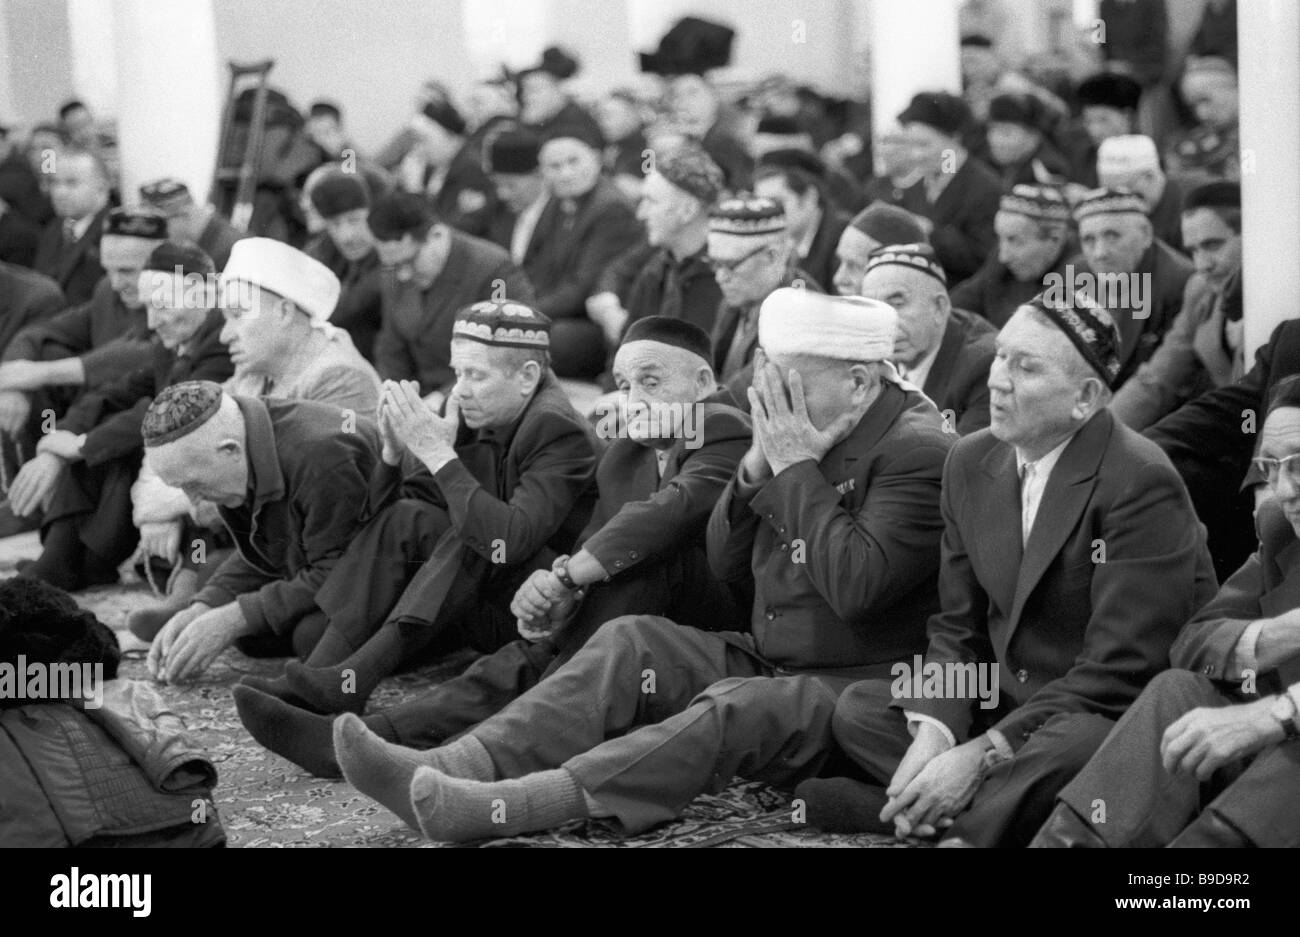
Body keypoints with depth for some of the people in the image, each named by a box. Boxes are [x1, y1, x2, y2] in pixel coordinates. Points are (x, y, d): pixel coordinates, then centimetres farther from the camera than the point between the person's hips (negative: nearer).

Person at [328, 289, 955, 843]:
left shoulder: (918, 456, -15)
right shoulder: (802, 431, 11)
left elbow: (855, 586, -28)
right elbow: (725, 563, 13)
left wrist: (798, 467, -19)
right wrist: (759, 464, -4)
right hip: (769, 661, 9)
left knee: (733, 712, -34)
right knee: (631, 642, -9)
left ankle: (501, 806, -49)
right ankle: (454, 768, -27)